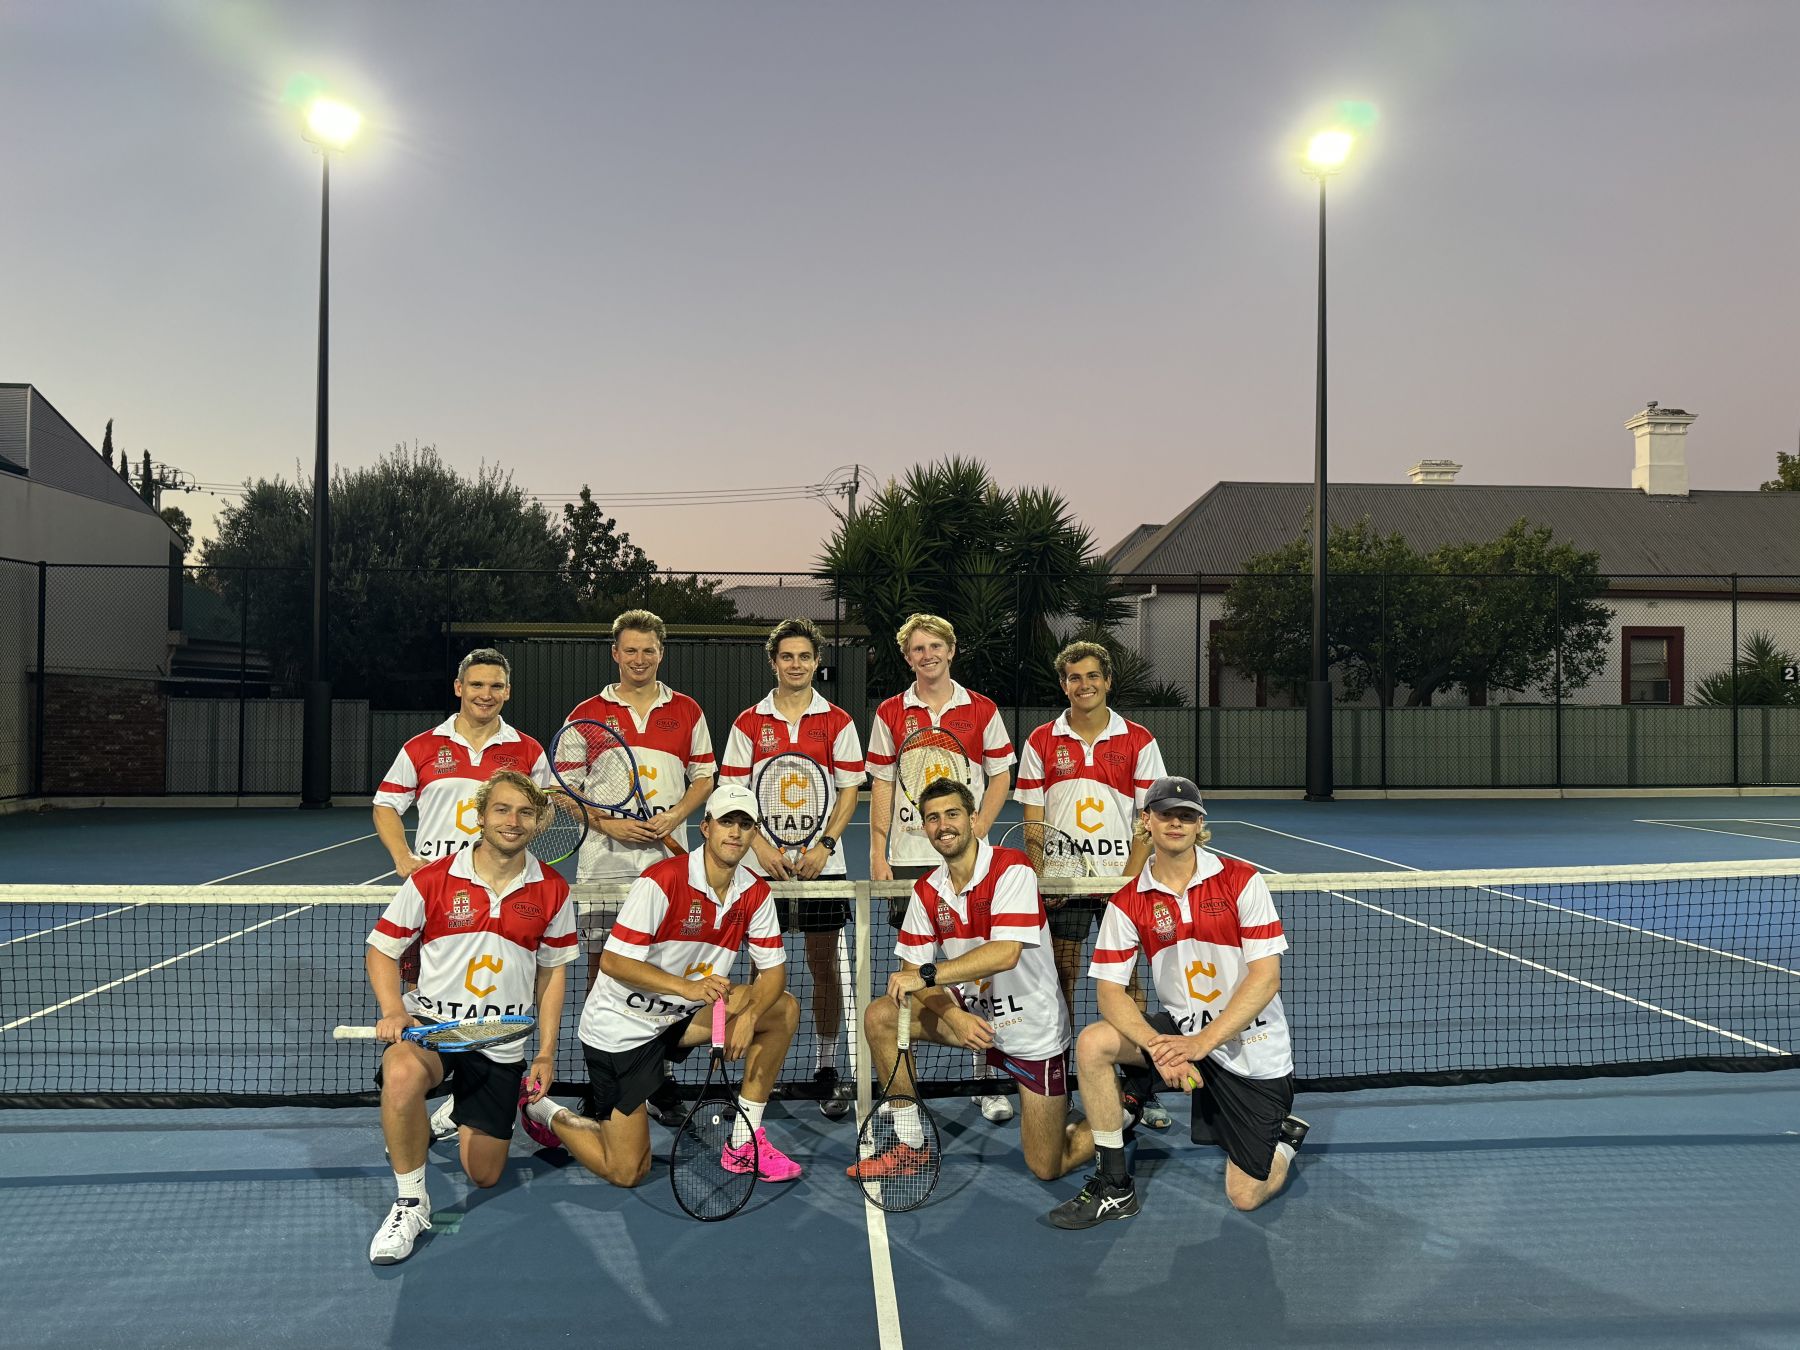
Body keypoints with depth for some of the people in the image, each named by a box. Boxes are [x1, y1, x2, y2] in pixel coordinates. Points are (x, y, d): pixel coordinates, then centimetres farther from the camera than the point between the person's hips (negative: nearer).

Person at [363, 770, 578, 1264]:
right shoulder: (431, 880, -7)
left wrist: (546, 1055, 5)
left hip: (502, 1044, 2)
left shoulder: (553, 891, -2)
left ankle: (451, 1116, 40)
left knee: (484, 1175, 5)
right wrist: (394, 1012, -16)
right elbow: (380, 950, 2)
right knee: (402, 1071, -38)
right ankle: (411, 1202, -15)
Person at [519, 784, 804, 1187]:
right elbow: (612, 961, -24)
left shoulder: (755, 892, -4)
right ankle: (543, 1111, 22)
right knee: (626, 1172, -5)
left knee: (782, 1009, -8)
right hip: (621, 1026, -6)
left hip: (681, 1016, 6)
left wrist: (749, 1014, -23)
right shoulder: (663, 880, -23)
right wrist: (686, 987, -35)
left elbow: (773, 969, -2)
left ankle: (745, 1142, 2)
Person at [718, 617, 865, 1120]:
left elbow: (849, 791, 2)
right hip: (761, 863, 0)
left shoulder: (838, 722, 3)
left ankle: (827, 1069, 17)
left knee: (825, 965, 5)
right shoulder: (748, 723, 4)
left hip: (821, 862, 0)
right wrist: (761, 846, -10)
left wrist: (824, 845, -11)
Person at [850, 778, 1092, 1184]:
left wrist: (927, 974, -31)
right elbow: (913, 969, -4)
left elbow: (1006, 953, -33)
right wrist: (953, 1016, -21)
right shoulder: (926, 891, -2)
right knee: (880, 1017, -12)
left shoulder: (1011, 868, -21)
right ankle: (908, 1146, 3)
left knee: (1048, 1169, -1)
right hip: (970, 1010, 6)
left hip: (1032, 1029, -6)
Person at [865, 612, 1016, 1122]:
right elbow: (881, 784, 6)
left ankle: (985, 1080, 11)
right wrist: (877, 851, 0)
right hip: (908, 856, 1)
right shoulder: (890, 713, 5)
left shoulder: (981, 710, 4)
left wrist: (980, 825, -9)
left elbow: (1001, 775, 7)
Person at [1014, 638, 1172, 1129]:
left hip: (1121, 882, 0)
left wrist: (1129, 878, -10)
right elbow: (1032, 819, 4)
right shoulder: (1041, 742, 3)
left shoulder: (1139, 742, 1)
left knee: (1127, 982, 3)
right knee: (1059, 982, 5)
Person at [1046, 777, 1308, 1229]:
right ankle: (1114, 1189, -5)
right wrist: (1158, 1046, -27)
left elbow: (1266, 978, -17)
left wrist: (1201, 1043, -25)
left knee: (1246, 1196, -4)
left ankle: (1284, 1135, 32)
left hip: (1254, 1048, -3)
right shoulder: (1127, 902, -6)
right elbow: (1110, 992, -10)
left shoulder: (1241, 881, -12)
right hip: (1180, 1030, 3)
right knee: (1092, 1043, -22)